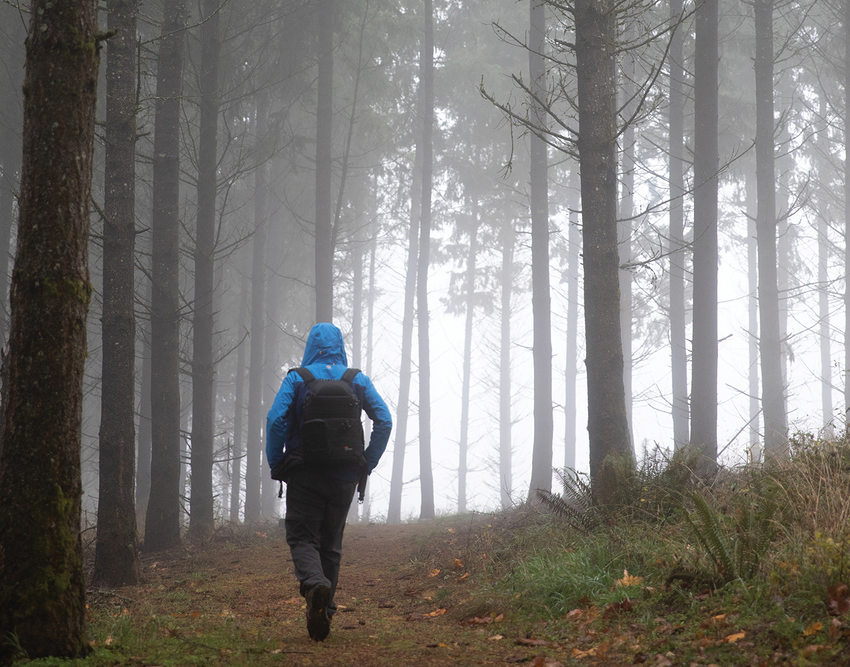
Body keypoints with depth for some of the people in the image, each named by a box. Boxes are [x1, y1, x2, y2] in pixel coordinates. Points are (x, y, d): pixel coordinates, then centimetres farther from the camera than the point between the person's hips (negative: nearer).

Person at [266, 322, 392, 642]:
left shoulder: (296, 379, -1)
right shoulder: (358, 380, 5)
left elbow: (276, 420, -13)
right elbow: (384, 421, -2)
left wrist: (276, 466, -2)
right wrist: (367, 464, 4)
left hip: (304, 474, -3)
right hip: (344, 477, 3)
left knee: (302, 537, 1)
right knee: (331, 542, 13)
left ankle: (315, 584, -29)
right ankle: (323, 612, 12)